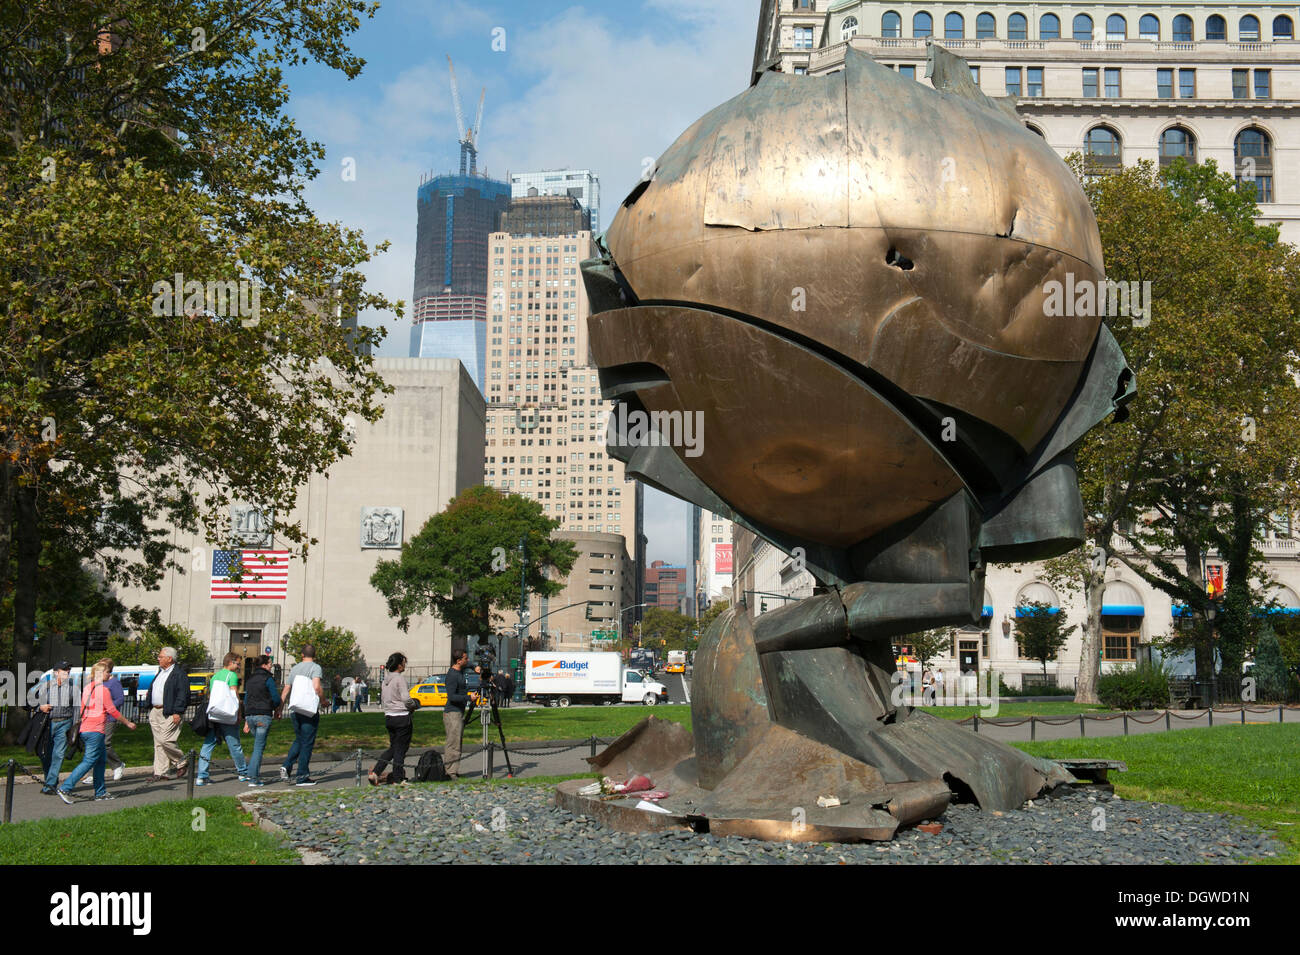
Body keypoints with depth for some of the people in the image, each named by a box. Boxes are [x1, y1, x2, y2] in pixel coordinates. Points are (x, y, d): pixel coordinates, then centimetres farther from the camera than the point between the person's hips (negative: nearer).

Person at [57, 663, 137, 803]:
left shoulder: (87, 689, 12)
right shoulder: (103, 690, -11)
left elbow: (82, 710, 17)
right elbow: (112, 711, -9)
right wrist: (127, 722, 1)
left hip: (85, 728, 9)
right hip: (96, 730, -9)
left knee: (100, 760, 15)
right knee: (89, 761, -7)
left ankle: (100, 792, 17)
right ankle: (65, 788, -12)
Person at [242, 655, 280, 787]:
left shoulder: (250, 679, 15)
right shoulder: (268, 679, -6)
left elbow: (246, 700, 16)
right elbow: (276, 698, -8)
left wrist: (246, 721, 20)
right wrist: (276, 709, 15)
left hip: (250, 715, 7)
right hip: (263, 716, -7)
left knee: (259, 744, 21)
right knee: (259, 746, -5)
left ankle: (255, 773, 14)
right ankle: (253, 778, -8)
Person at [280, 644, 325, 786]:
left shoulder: (295, 668, 13)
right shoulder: (315, 667, -5)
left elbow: (285, 690, 15)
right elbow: (316, 687, -20)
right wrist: (323, 700, -5)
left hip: (294, 710, 6)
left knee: (299, 740, 20)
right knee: (307, 743, 0)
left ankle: (286, 765, 2)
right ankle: (302, 777, 1)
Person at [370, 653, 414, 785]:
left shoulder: (386, 679, 10)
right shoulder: (400, 678, -13)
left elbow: (382, 698, 16)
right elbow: (406, 699, -18)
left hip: (388, 717, 8)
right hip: (402, 717, -8)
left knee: (393, 747, 17)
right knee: (400, 749, 2)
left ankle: (375, 772, 7)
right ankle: (397, 778, 7)